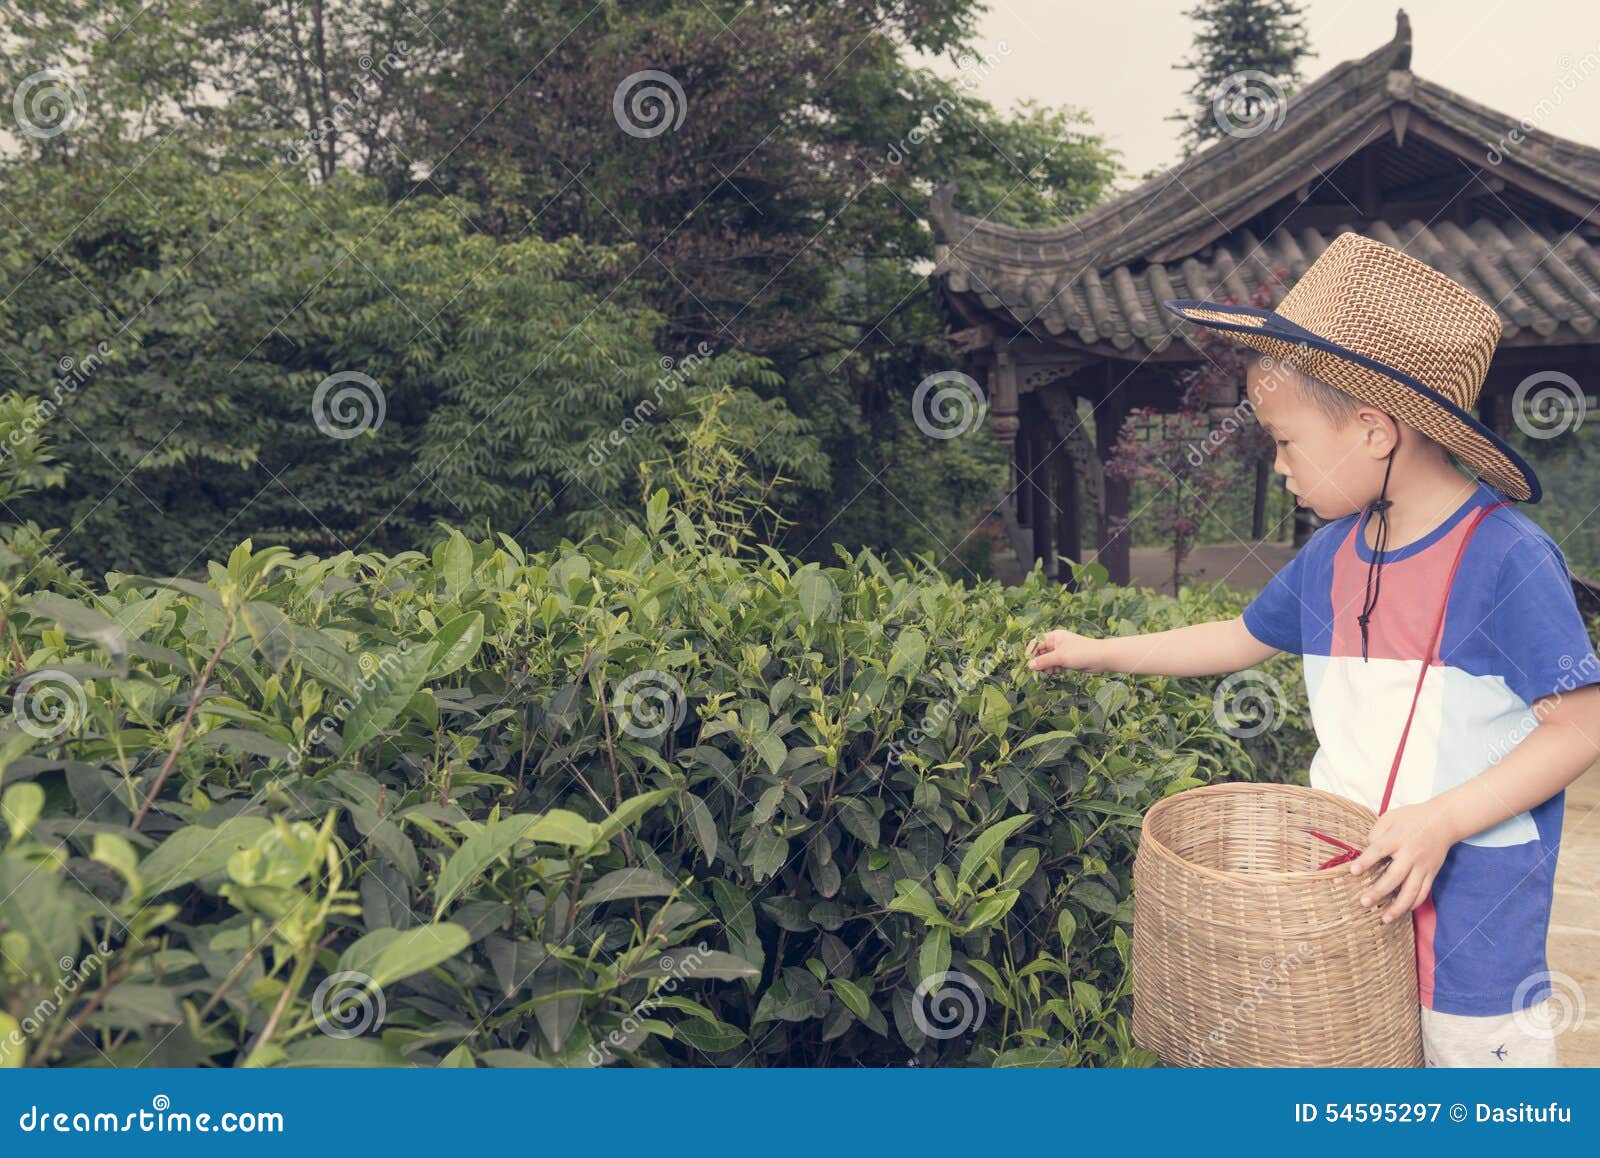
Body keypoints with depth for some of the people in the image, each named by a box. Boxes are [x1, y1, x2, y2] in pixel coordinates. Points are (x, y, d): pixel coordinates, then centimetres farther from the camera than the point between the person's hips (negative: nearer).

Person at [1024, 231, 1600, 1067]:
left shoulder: (1505, 558, -18)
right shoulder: (1332, 556, 2)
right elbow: (1242, 639, 16)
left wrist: (1442, 819, -25)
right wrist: (1097, 652, 19)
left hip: (1471, 898, -6)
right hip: (1352, 886, 6)